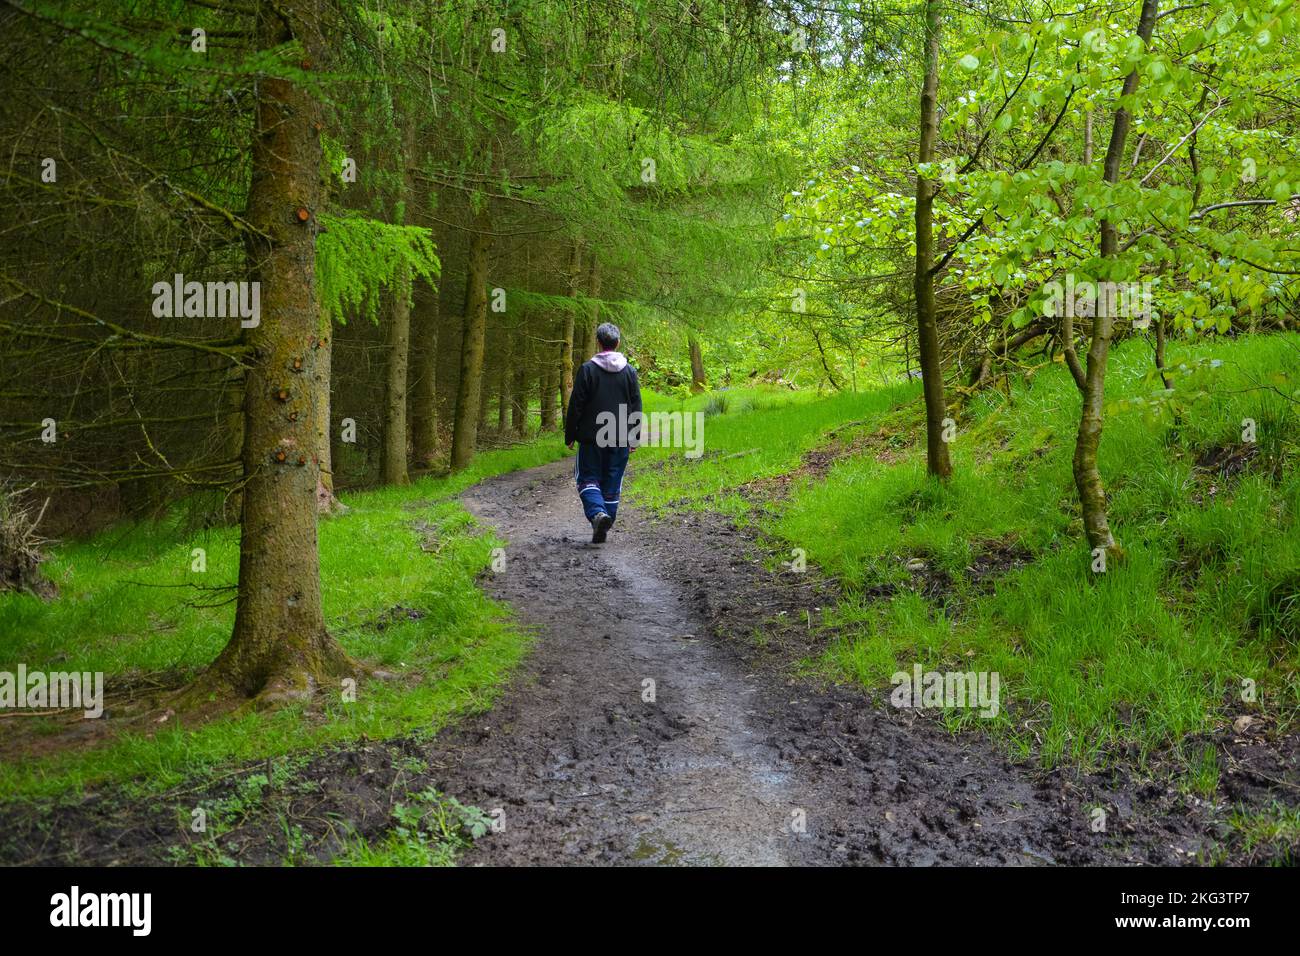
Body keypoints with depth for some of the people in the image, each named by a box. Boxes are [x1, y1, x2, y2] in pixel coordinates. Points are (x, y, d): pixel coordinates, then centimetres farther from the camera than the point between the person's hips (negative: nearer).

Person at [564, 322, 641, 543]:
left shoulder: (588, 369, -7)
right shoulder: (629, 371, 3)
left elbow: (576, 405, -6)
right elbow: (637, 407, 6)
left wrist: (570, 435, 3)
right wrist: (634, 438, 13)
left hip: (591, 436, -3)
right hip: (620, 440, 3)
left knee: (588, 479, 6)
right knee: (612, 484, 10)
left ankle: (598, 513, -20)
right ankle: (603, 529, 12)